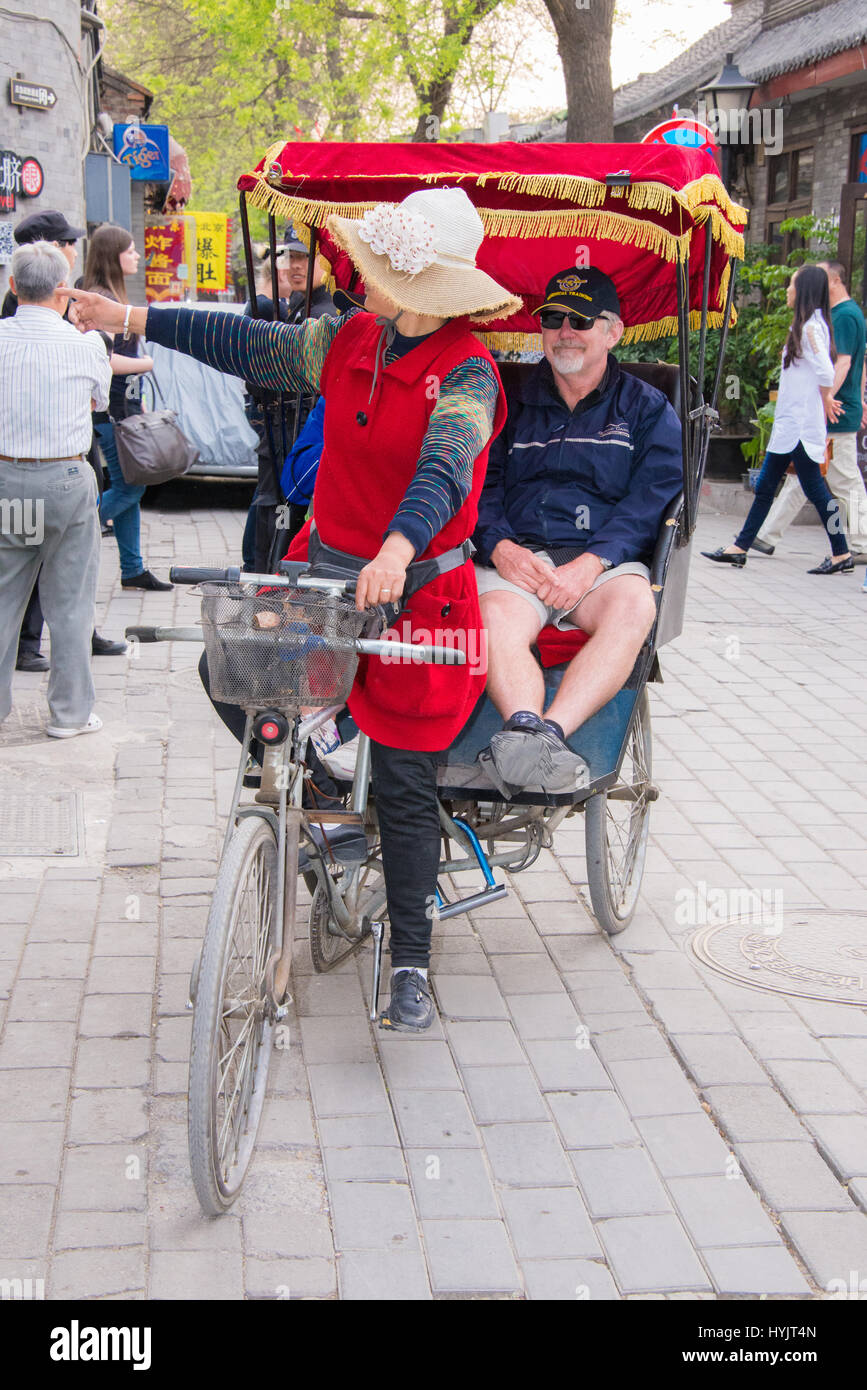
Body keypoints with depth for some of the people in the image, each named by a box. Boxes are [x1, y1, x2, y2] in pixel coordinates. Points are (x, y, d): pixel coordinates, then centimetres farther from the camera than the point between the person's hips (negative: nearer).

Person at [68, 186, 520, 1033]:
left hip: (418, 590, -6)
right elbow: (247, 345, 13)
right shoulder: (347, 341, 2)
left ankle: (410, 964, 13)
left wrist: (398, 550, -52)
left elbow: (442, 469, -33)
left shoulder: (465, 372, -17)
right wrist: (132, 318, 14)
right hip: (323, 566, 6)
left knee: (403, 787, -1)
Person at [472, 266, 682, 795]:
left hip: (605, 560, -1)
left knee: (634, 605, -35)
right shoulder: (514, 405, 22)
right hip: (518, 556, 1)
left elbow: (652, 496, 1)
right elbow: (481, 484, 11)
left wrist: (593, 562, -15)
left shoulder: (648, 409, 16)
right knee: (496, 616, -33)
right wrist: (499, 545, -12)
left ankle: (546, 732, -51)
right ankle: (527, 728, -53)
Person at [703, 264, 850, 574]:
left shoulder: (811, 327, -14)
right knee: (765, 486, 11)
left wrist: (826, 401, -7)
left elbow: (825, 371, -23)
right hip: (788, 425, 10)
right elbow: (824, 371, 17)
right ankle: (739, 548, 16)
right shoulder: (806, 326, 15)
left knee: (814, 488, -4)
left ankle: (841, 554, 3)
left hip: (802, 425, -10)